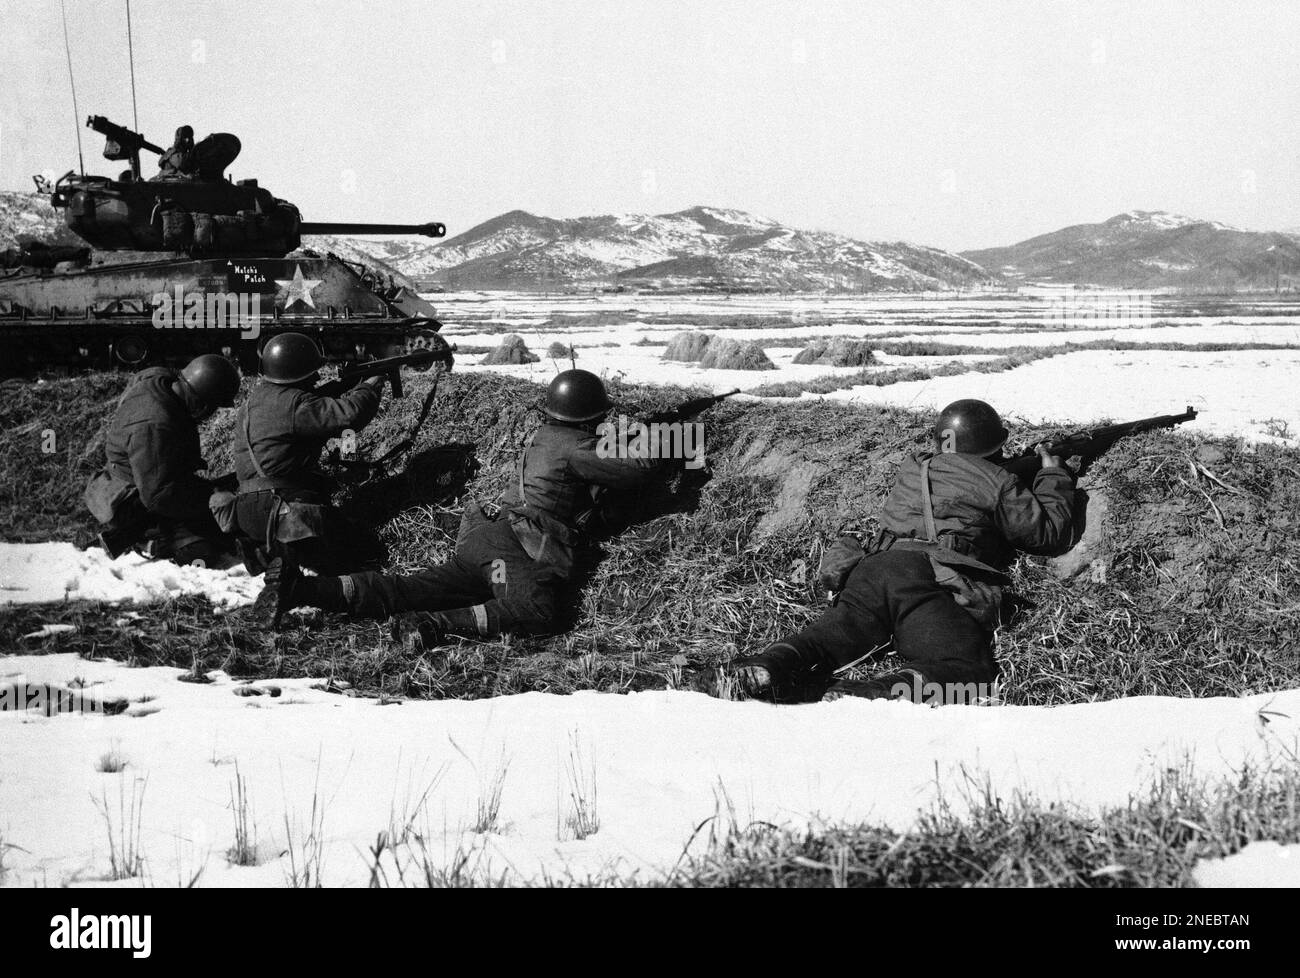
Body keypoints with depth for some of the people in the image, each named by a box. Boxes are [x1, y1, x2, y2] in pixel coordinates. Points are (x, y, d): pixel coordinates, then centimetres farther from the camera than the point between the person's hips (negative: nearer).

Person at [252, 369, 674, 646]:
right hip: (517, 548, -9)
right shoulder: (575, 447, 0)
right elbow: (639, 468, -2)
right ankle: (433, 625, -40)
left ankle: (300, 588, -14)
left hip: (482, 541, 9)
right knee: (539, 612, -32)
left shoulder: (542, 436, 27)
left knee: (410, 590, -2)